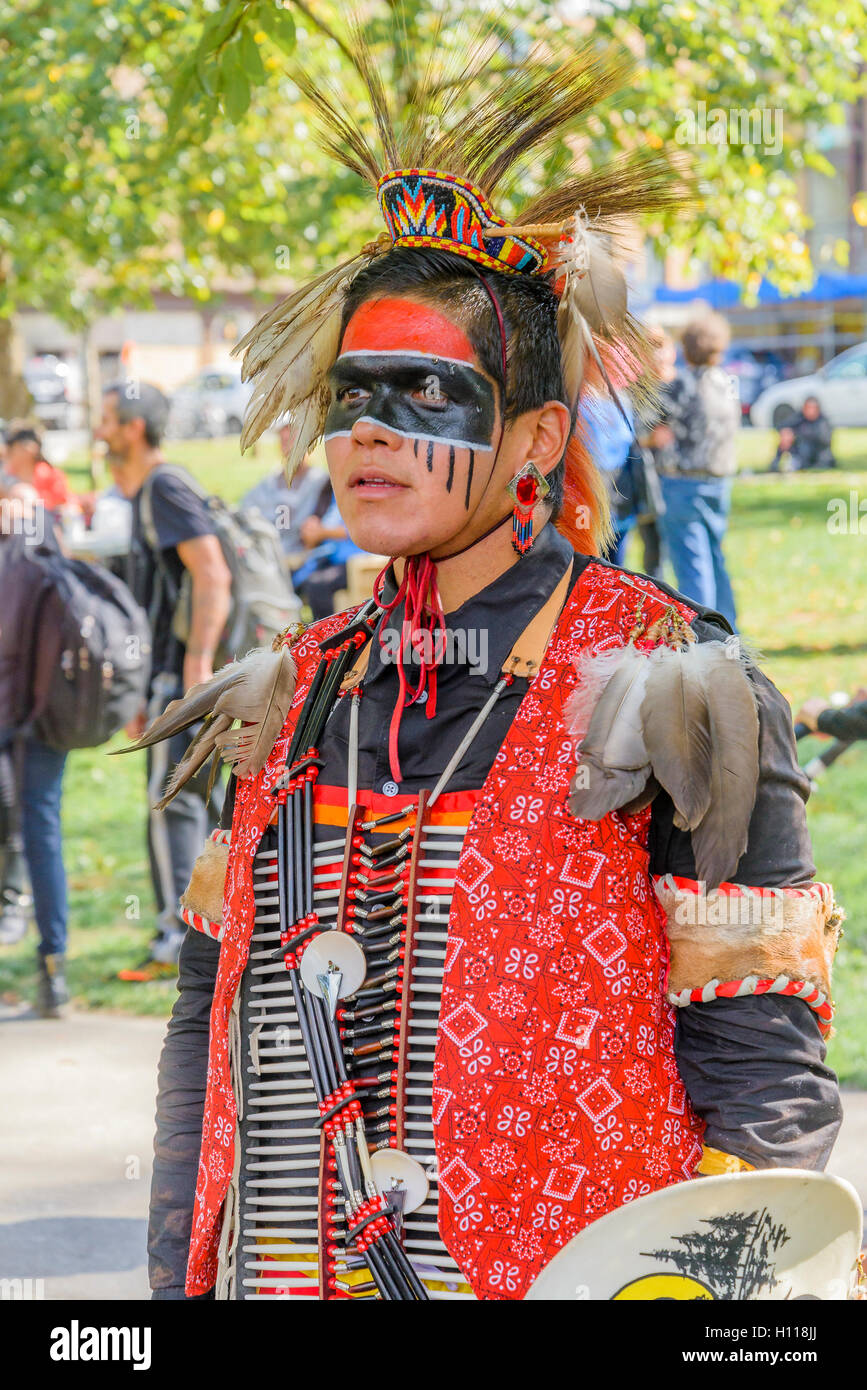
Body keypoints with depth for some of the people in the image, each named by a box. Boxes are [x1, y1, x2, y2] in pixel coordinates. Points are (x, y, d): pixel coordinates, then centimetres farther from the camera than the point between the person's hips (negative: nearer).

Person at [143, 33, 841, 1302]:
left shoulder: (665, 690, -9)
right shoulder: (294, 695, 8)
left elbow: (766, 1090, -10)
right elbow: (212, 1024, 13)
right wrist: (180, 1281, 9)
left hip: (565, 1276, -5)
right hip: (280, 1275, 5)